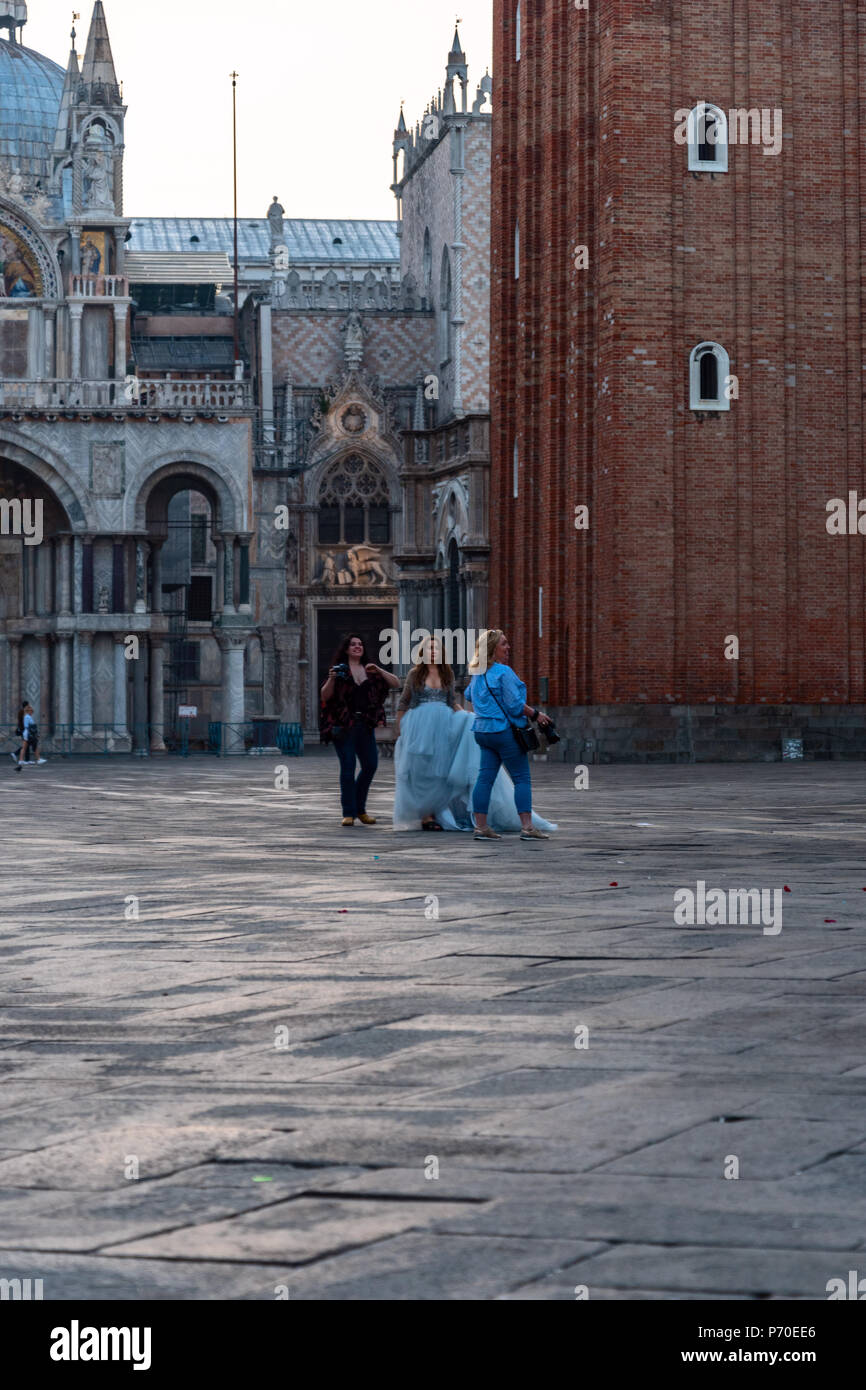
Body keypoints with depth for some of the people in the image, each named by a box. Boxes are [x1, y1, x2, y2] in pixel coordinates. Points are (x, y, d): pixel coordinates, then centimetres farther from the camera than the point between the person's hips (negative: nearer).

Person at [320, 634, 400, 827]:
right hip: (344, 725, -4)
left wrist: (378, 671, -5)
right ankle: (349, 813, -4)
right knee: (348, 766, -8)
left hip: (365, 725, 4)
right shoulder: (340, 669, 5)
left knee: (370, 765, 1)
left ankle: (360, 809, 17)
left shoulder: (370, 671, 14)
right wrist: (331, 679, -17)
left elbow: (395, 684, 8)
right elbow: (325, 696, 0)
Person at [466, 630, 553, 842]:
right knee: (522, 779, -2)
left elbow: (469, 696, 29)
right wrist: (536, 715, -6)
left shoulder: (477, 674, 11)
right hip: (505, 730, -8)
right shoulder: (503, 672, -15)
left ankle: (481, 826, 4)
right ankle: (527, 827, -7)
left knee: (485, 777, 6)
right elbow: (515, 705, -18)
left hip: (483, 731, 8)